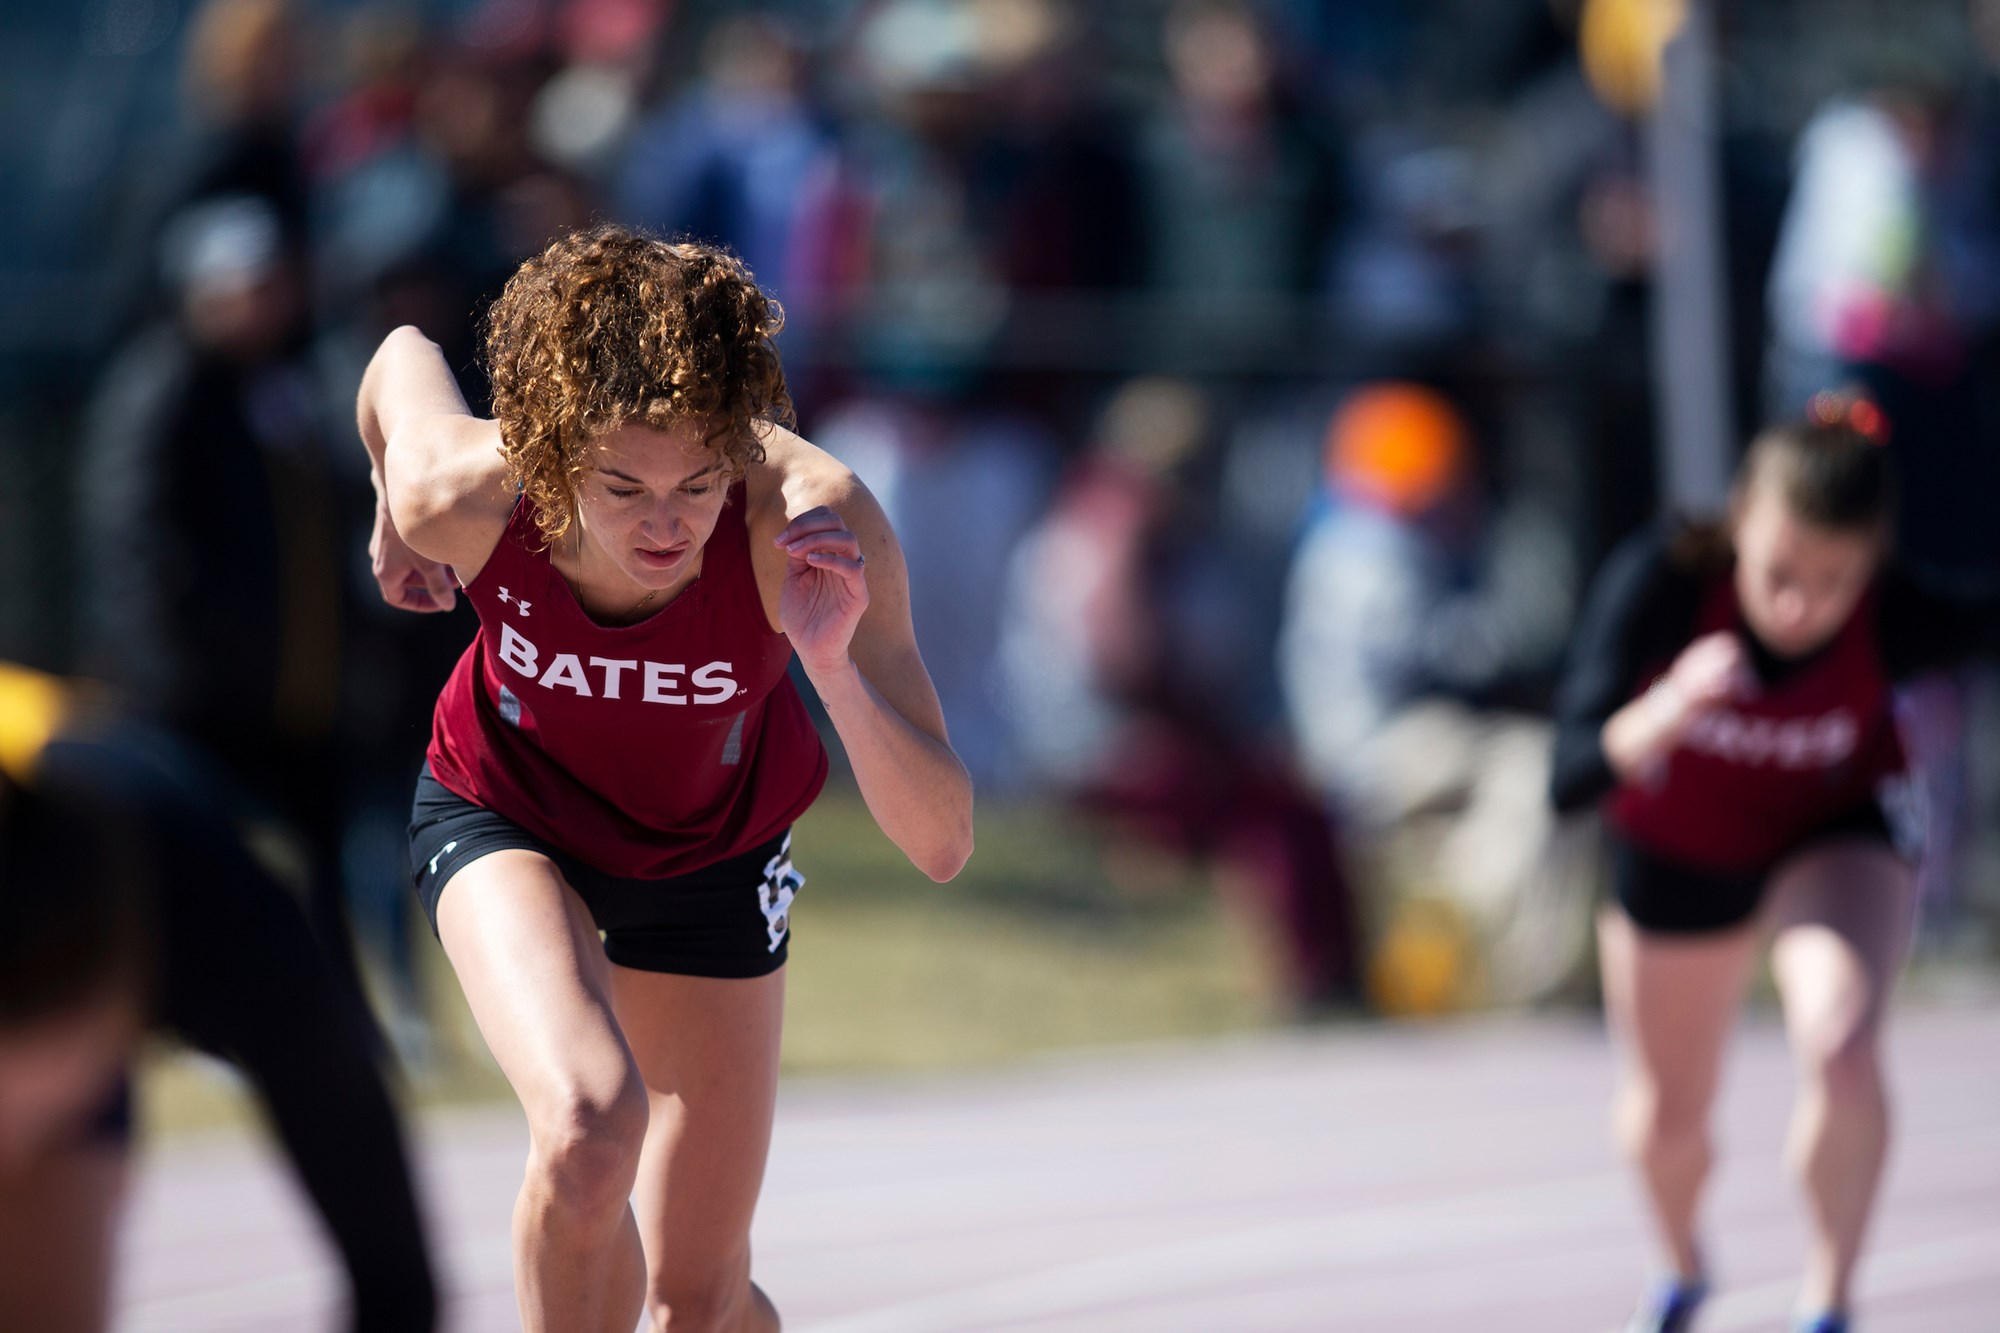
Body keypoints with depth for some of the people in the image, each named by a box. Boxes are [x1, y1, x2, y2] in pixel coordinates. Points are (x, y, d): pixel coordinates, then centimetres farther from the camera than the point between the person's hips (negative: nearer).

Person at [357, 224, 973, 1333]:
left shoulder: (812, 523, -36)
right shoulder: (462, 493, -34)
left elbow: (940, 847, -35)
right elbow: (402, 356, -8)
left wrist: (834, 667, -51)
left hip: (711, 855, 1)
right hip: (504, 815, -1)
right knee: (590, 1127, -33)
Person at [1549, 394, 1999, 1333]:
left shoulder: (1903, 615, -36)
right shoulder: (1661, 584, -39)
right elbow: (1572, 779, -41)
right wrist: (1667, 713, -60)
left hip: (1839, 835, -1)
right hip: (1679, 857, 1)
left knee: (1841, 1048, -30)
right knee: (1664, 1121, 18)